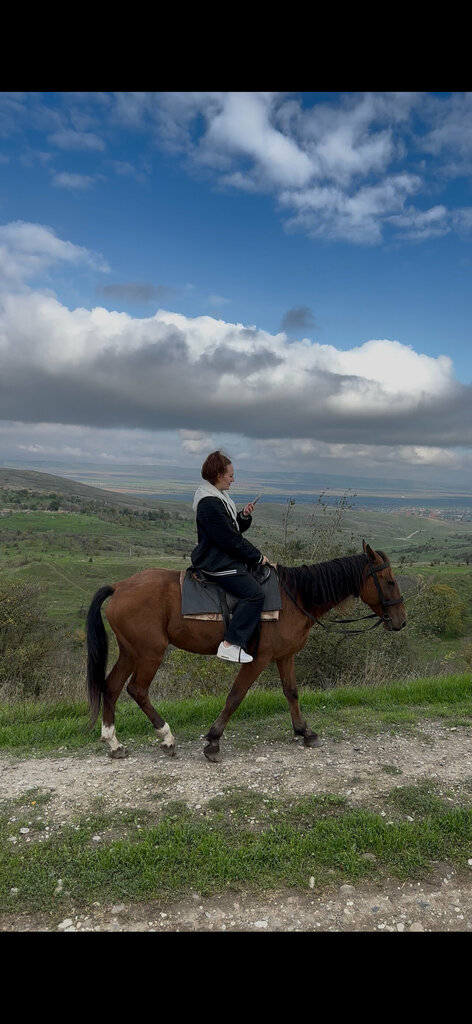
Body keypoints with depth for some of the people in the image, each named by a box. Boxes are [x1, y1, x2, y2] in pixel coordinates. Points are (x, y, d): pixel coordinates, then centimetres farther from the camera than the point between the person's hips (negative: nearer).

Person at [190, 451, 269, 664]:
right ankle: (230, 645, -19)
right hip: (218, 564, -11)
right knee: (254, 593, -20)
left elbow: (233, 530, 19)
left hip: (223, 558, 11)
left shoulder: (219, 498, 13)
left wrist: (244, 516, 0)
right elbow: (231, 540, -21)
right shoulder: (210, 504, -20)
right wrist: (257, 557, -12)